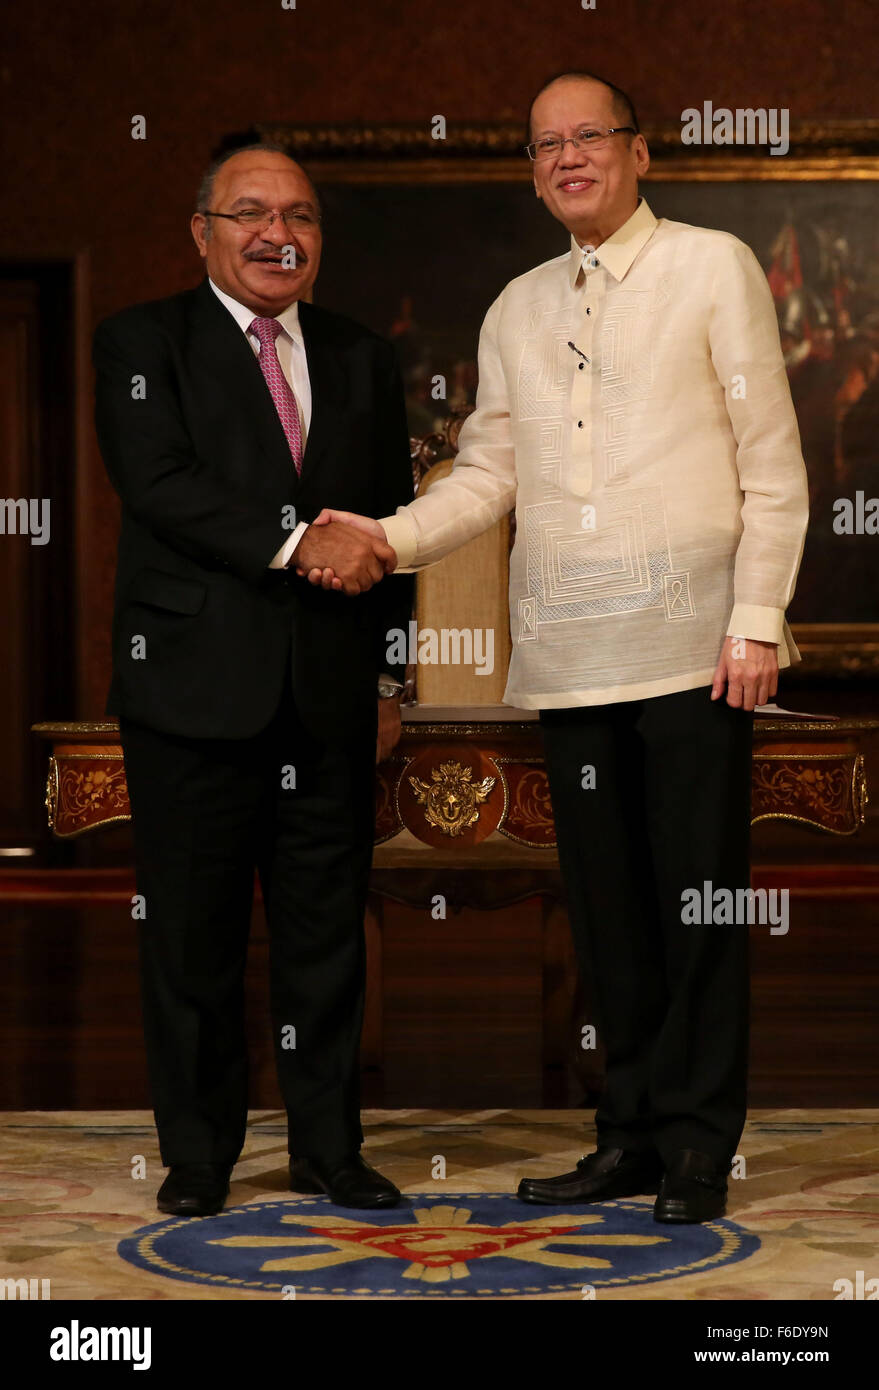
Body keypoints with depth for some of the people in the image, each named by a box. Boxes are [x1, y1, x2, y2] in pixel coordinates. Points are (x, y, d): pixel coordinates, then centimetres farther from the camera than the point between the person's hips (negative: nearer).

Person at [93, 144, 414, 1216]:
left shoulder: (363, 359, 15)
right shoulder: (142, 344, 2)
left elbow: (391, 526, 17)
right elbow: (160, 485, -13)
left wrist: (390, 676, 12)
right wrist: (296, 544, -21)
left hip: (331, 694, 4)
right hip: (194, 686, -3)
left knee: (327, 928, 7)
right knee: (192, 935, 2)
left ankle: (328, 1147, 18)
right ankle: (197, 1156, 14)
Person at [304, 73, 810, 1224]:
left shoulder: (713, 270, 4)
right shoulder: (517, 313, 17)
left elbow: (772, 466, 0)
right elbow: (488, 476, 15)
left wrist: (757, 622, -7)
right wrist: (392, 537, -3)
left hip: (689, 637, -4)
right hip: (567, 648, 4)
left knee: (699, 898, -2)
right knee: (605, 901, 8)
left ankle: (697, 1145, 7)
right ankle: (631, 1133, 17)